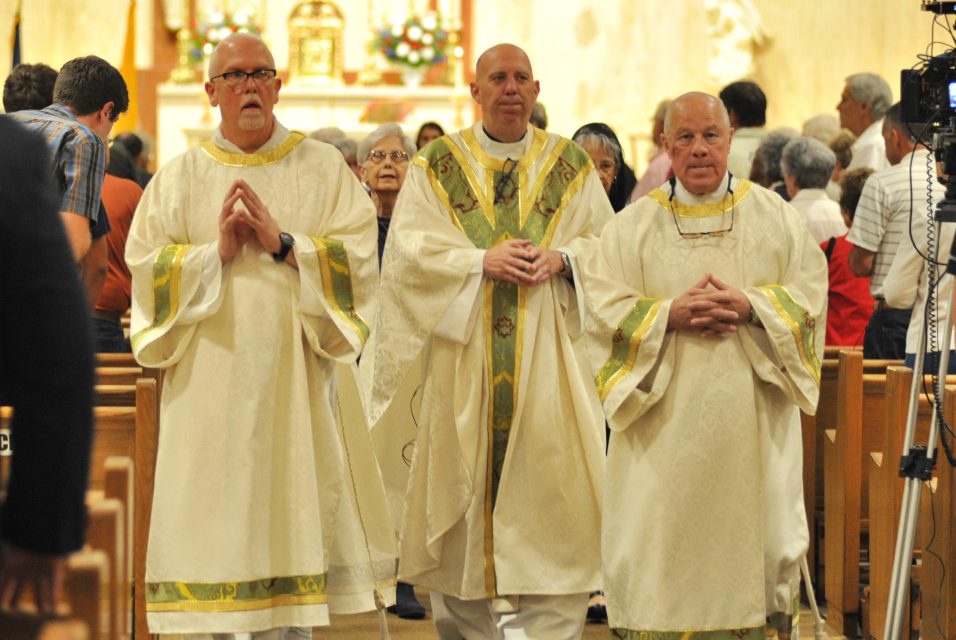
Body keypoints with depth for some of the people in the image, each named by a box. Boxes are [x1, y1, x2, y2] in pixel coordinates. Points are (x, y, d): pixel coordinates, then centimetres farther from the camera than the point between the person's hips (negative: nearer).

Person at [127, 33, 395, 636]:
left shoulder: (324, 168, 8)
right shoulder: (180, 177, 10)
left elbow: (359, 256, -2)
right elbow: (145, 265, 2)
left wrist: (284, 243, -13)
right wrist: (215, 252, -12)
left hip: (297, 379, 0)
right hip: (209, 382, 0)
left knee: (292, 512, -1)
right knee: (214, 519, -3)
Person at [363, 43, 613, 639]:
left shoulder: (571, 164, 10)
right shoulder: (436, 165, 6)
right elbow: (408, 252, -4)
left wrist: (560, 257, -14)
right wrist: (482, 260, -16)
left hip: (547, 360, 0)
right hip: (464, 362, 0)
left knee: (548, 482, -6)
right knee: (466, 485, 2)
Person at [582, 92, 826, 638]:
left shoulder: (775, 216, 8)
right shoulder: (633, 225, 6)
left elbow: (811, 293, 3)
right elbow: (602, 303, -1)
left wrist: (749, 306, -13)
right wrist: (670, 313, -15)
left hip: (752, 421, 1)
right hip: (664, 417, -1)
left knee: (758, 530, 1)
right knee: (660, 538, -4)